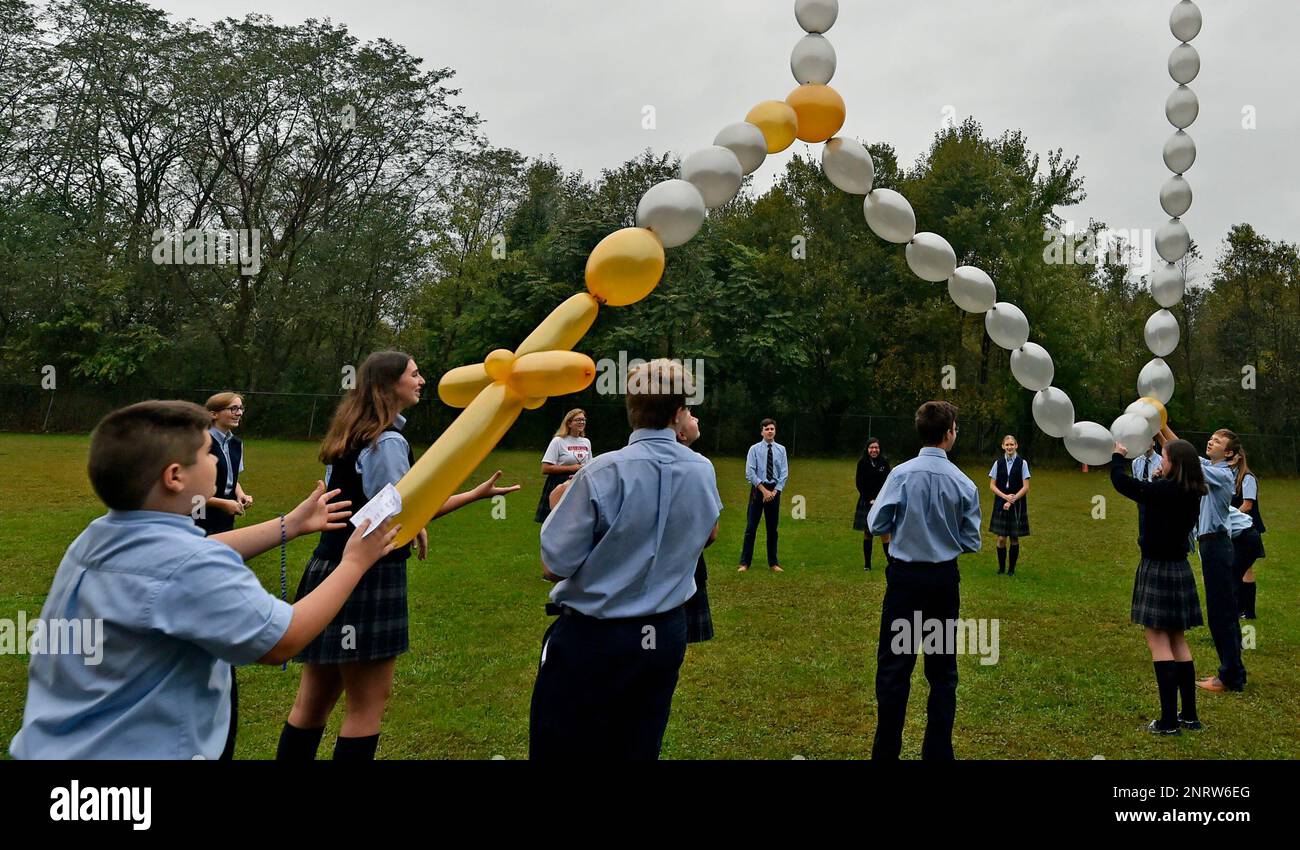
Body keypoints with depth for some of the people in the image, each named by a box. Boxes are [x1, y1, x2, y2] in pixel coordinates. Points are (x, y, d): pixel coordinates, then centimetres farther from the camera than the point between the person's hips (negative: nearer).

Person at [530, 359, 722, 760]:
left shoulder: (601, 474, -19)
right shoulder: (703, 471, -3)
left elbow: (554, 568, -15)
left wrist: (560, 509, 4)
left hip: (592, 637, -5)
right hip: (668, 634, 5)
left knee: (561, 750, 8)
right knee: (640, 749, 17)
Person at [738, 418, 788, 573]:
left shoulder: (781, 449, 2)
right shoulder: (754, 449, -4)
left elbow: (784, 473, 0)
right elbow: (750, 473, -9)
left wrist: (774, 491, -11)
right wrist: (764, 490, -15)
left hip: (774, 490, 2)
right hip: (758, 489, -2)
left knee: (772, 529, 10)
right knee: (751, 527, -1)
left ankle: (773, 563, 19)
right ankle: (745, 562, 6)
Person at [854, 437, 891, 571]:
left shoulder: (884, 462, -1)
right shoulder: (862, 463, -2)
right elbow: (860, 484, 0)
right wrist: (870, 500, -8)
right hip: (867, 502, 0)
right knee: (867, 533, 4)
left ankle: (889, 559, -1)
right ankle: (867, 564, 9)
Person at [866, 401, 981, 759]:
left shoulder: (901, 474, -13)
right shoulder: (964, 483, -7)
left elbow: (876, 524, -10)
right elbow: (971, 543, -1)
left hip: (905, 576, -2)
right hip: (944, 579, 2)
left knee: (894, 665, 6)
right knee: (942, 668, 14)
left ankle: (887, 750, 10)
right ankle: (938, 750, 20)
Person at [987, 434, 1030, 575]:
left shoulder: (1022, 463, -5)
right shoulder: (998, 463, 1)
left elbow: (1025, 487, -5)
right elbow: (992, 485, 2)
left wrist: (1012, 500, -12)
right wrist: (1005, 496, -11)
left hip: (1017, 505, -1)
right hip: (1000, 504, 1)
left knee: (1014, 538, 6)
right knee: (1001, 538, 0)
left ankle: (1011, 568, 18)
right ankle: (1001, 567, 16)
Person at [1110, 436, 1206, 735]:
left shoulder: (1163, 490, -19)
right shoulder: (1191, 495, 4)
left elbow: (1121, 483, -12)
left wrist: (1118, 456, 5)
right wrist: (1158, 481, 11)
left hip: (1157, 569, -8)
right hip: (1179, 568, 8)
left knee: (1158, 641, -3)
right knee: (1178, 641, 14)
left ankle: (1169, 719, -3)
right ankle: (1189, 715, 20)